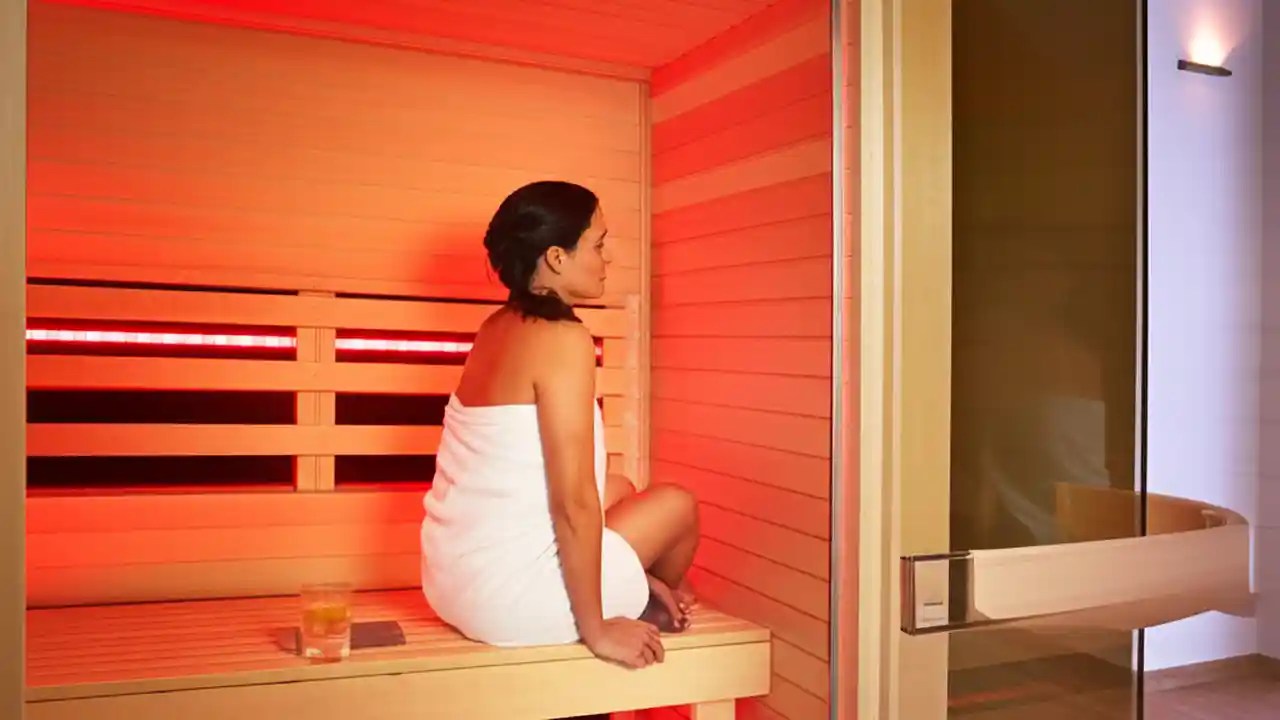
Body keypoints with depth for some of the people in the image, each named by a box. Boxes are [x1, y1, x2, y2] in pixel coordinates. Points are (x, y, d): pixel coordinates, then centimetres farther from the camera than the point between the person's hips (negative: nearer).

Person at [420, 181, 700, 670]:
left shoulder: (498, 328, 8)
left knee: (619, 491, 24)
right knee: (676, 506, 11)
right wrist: (596, 630, -10)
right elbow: (574, 503, -21)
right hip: (507, 598, -8)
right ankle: (651, 611, 36)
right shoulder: (563, 339, -19)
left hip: (454, 580, 9)